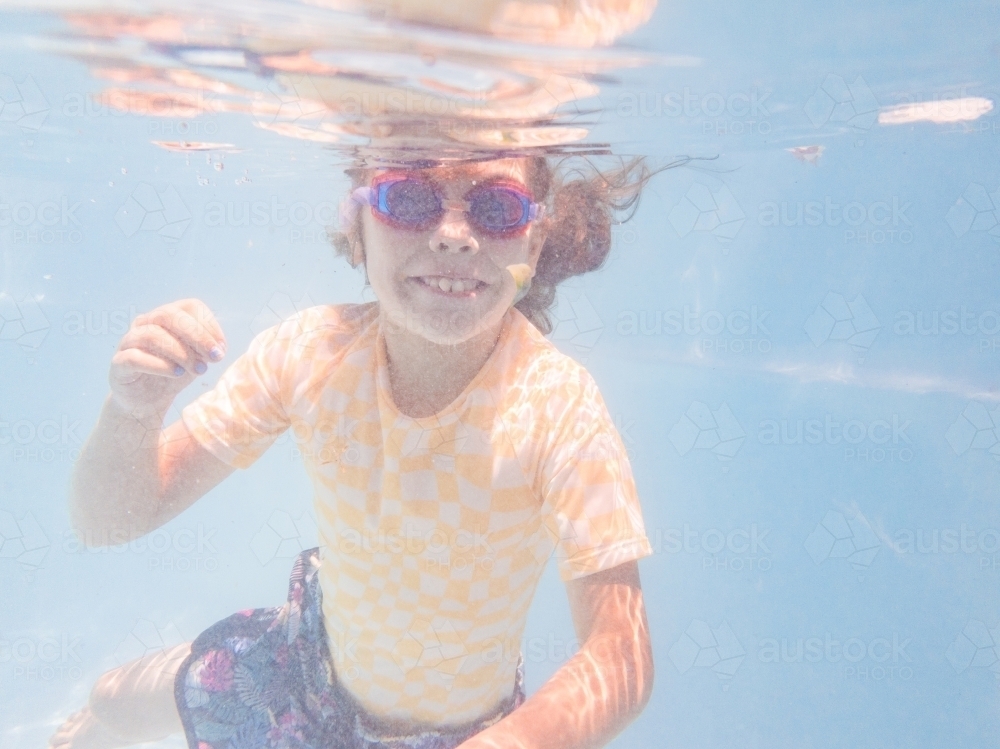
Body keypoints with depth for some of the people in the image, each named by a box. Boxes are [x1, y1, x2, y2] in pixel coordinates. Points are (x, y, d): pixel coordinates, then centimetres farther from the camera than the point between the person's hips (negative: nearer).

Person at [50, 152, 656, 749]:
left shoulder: (558, 408, -33)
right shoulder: (307, 353, -22)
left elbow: (622, 662, -35)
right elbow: (110, 519, -16)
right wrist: (134, 412, -37)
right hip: (313, 664, 4)